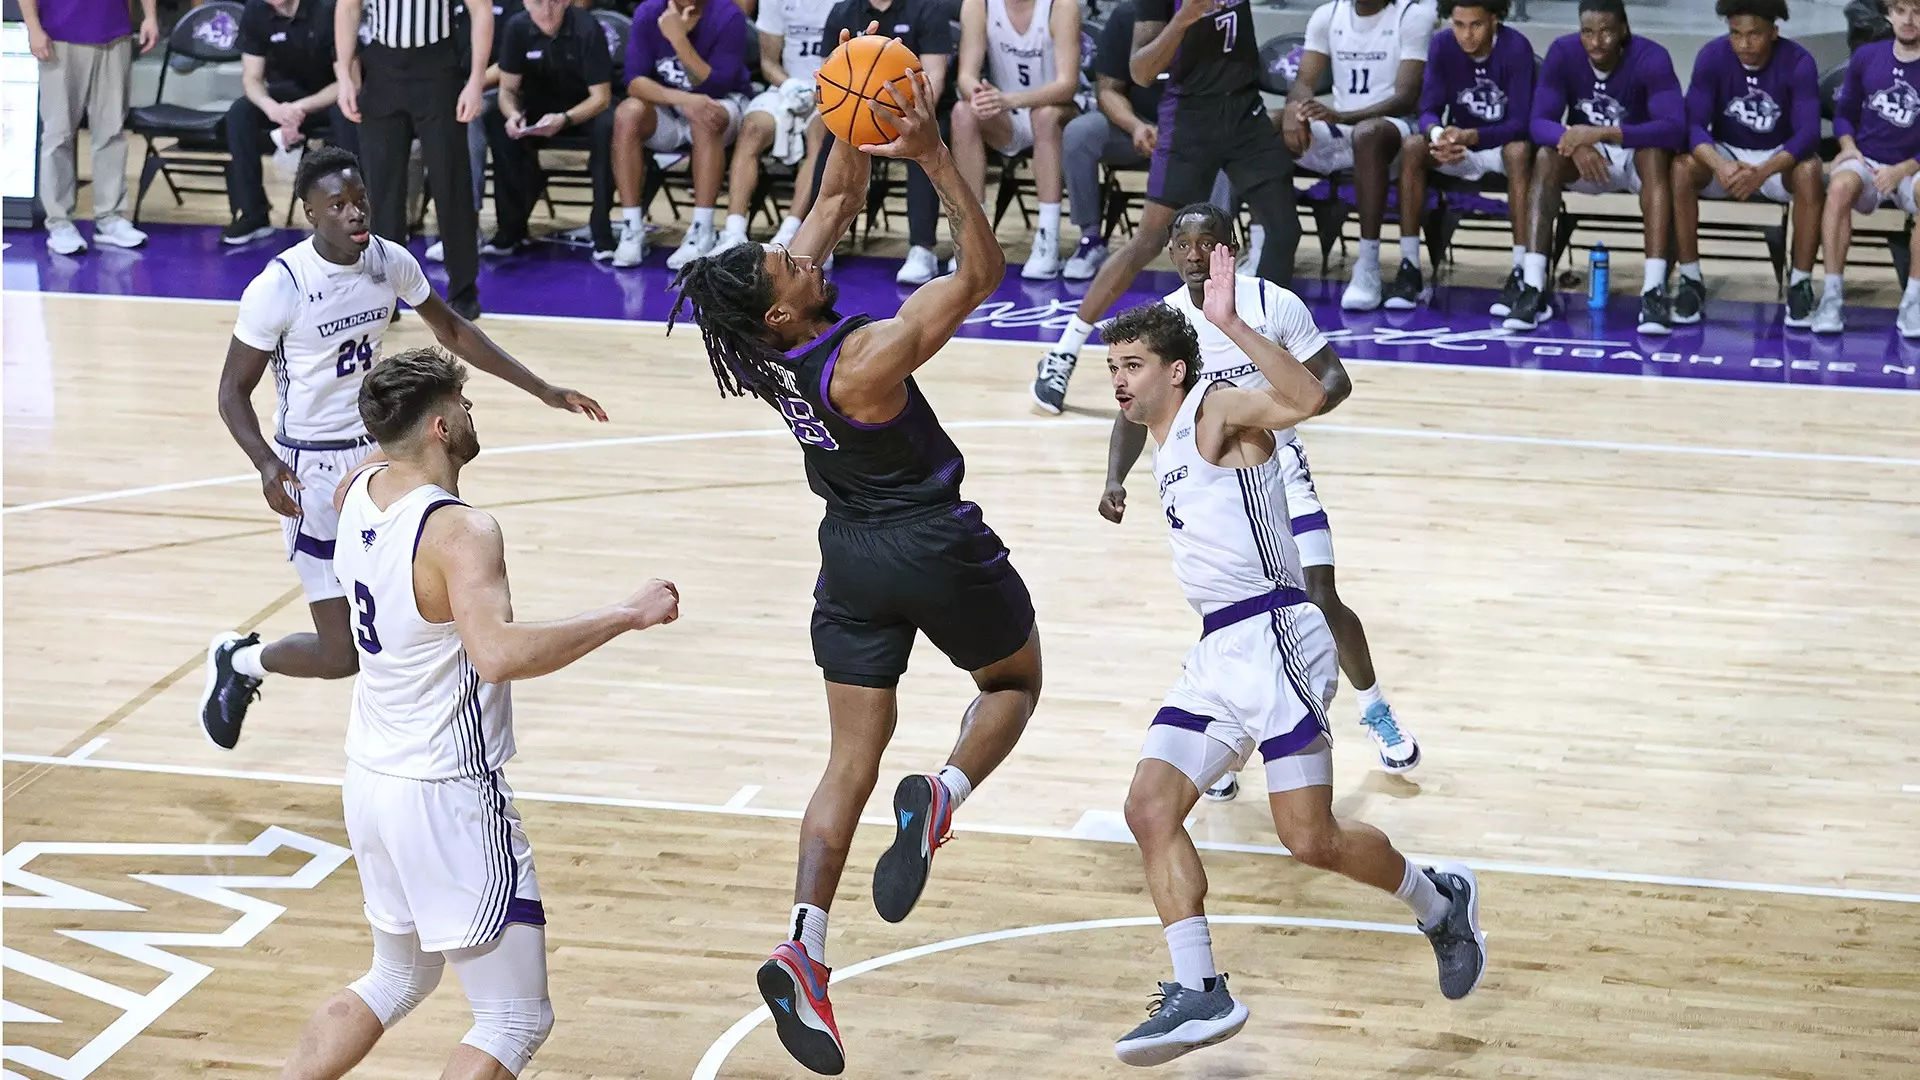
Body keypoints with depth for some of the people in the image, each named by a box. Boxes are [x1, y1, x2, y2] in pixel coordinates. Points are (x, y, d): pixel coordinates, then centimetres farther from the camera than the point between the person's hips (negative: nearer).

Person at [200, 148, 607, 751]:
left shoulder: (390, 262, -5)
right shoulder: (278, 287, -22)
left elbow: (451, 332, 11)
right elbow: (234, 391, -14)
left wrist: (543, 391, 9)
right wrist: (266, 463, -31)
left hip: (379, 448, 6)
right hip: (312, 470, -6)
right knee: (341, 654, -7)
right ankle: (237, 662, 23)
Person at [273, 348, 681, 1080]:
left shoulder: (361, 492, 1)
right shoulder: (459, 532, -24)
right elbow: (498, 654, -42)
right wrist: (626, 615, -35)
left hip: (371, 778, 9)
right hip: (446, 798, -9)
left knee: (397, 979, 29)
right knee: (516, 1019, 1)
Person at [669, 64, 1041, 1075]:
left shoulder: (767, 345, -9)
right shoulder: (867, 363, -28)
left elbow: (837, 201, 2)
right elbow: (983, 272, -27)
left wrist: (856, 123, -11)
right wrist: (934, 157, -34)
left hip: (852, 555, 6)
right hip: (937, 545, -6)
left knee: (852, 757, 7)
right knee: (1014, 682, 21)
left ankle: (804, 943, -10)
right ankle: (941, 797, -10)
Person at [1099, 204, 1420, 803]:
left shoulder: (1274, 304, -12)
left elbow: (1334, 379, -7)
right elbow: (1135, 411, 2)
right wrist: (1115, 481, -16)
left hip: (1279, 476, -1)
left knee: (1322, 603, -9)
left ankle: (1376, 712, 18)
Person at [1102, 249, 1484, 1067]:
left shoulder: (1217, 410, -7)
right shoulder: (1167, 445, 20)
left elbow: (1307, 398, -29)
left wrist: (1230, 324, -35)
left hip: (1269, 639, -9)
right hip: (1217, 654, 9)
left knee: (1311, 840, -8)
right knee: (1149, 807, -5)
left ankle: (1441, 904, 18)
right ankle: (1198, 993, -5)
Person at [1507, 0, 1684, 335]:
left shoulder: (1651, 57, -24)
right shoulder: (1563, 52, -16)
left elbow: (1675, 128, -35)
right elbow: (1540, 122, -20)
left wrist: (1601, 134, -43)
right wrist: (1576, 143, -42)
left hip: (1637, 155, -2)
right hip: (1585, 158, 2)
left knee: (1657, 153, -35)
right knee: (1546, 157, -28)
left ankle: (1654, 290, -41)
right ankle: (1533, 288, -35)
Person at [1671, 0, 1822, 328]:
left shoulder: (1798, 62, -19)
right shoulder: (1712, 56, -16)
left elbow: (1808, 132, -27)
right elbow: (1693, 124, -21)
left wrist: (1763, 172, -45)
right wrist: (1719, 166, -43)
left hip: (1779, 157, -1)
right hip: (1725, 153, 1)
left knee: (1810, 172, -35)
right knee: (1682, 168, -31)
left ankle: (1800, 283, -23)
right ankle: (1690, 280, -20)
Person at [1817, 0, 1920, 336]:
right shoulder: (1867, 57, 4)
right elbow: (1844, 111, 15)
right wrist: (1849, 147, -4)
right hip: (1865, 162, 1)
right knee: (1840, 185, -35)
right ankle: (1832, 294, -31)